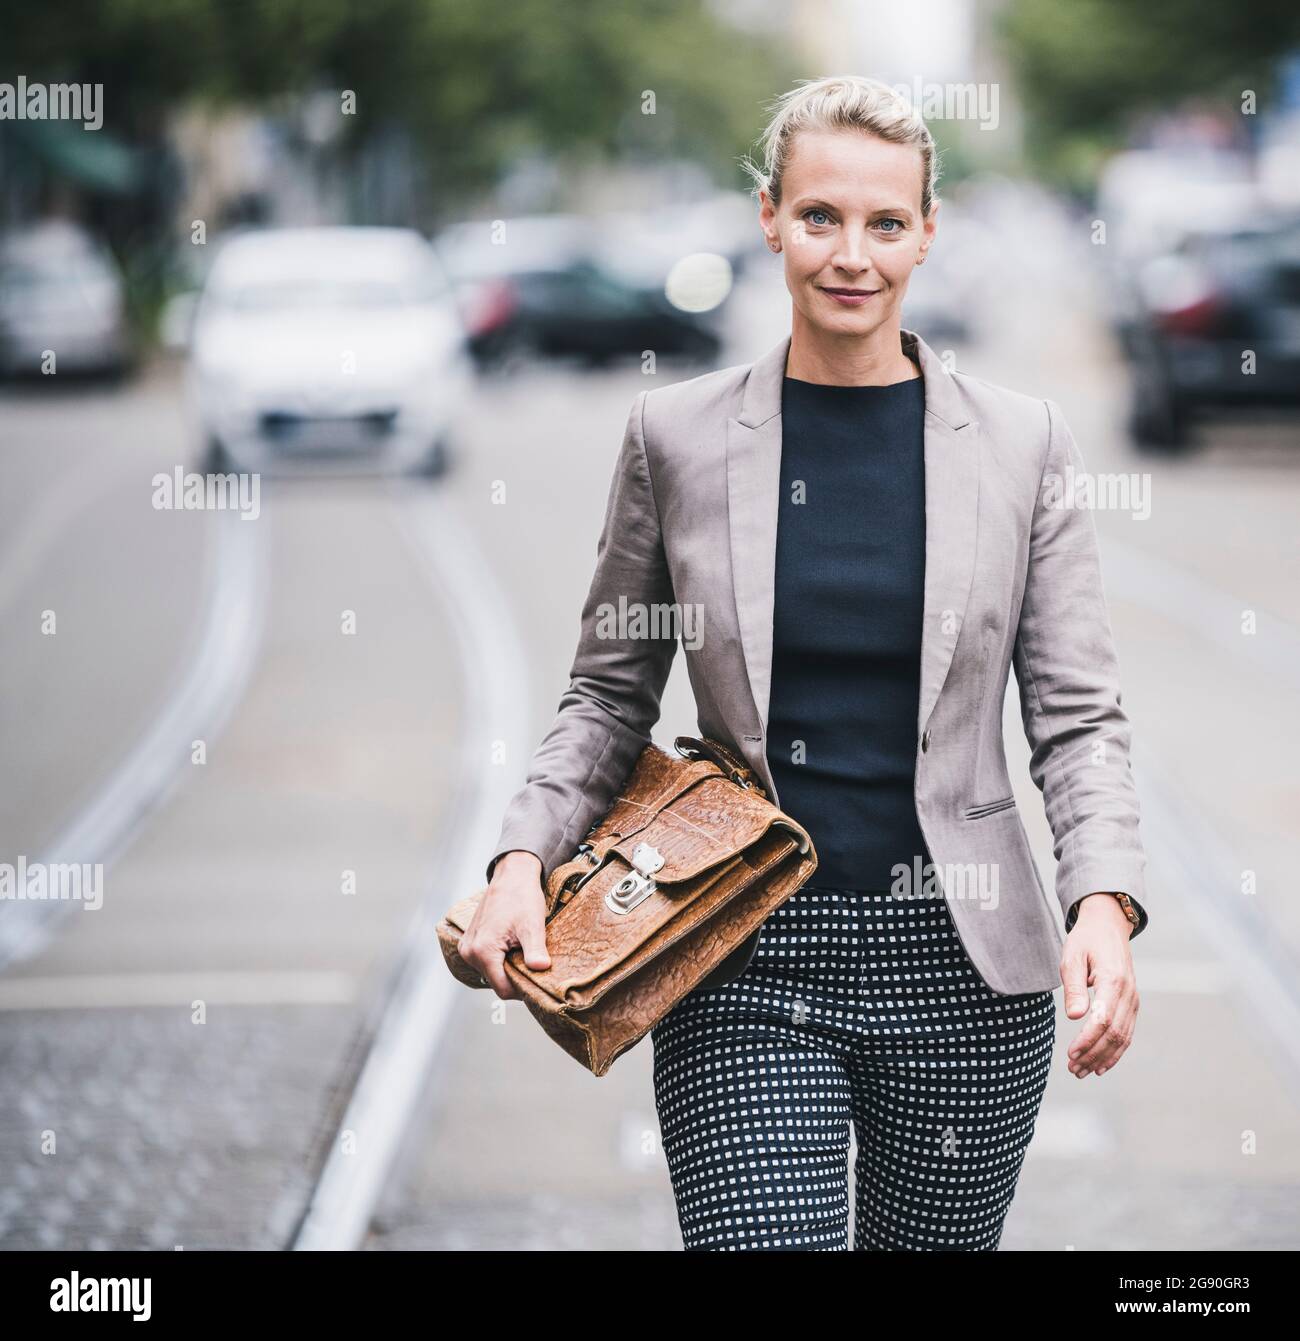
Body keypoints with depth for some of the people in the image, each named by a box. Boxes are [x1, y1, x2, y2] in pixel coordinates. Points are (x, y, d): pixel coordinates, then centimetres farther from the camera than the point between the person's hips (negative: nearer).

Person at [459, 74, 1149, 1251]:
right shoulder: (677, 435, 2)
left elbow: (1078, 715, 3)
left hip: (962, 961, 1)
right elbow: (611, 692, 11)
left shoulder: (1022, 443, 2)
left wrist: (1105, 906, -14)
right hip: (747, 968, -1)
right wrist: (523, 857, -6)